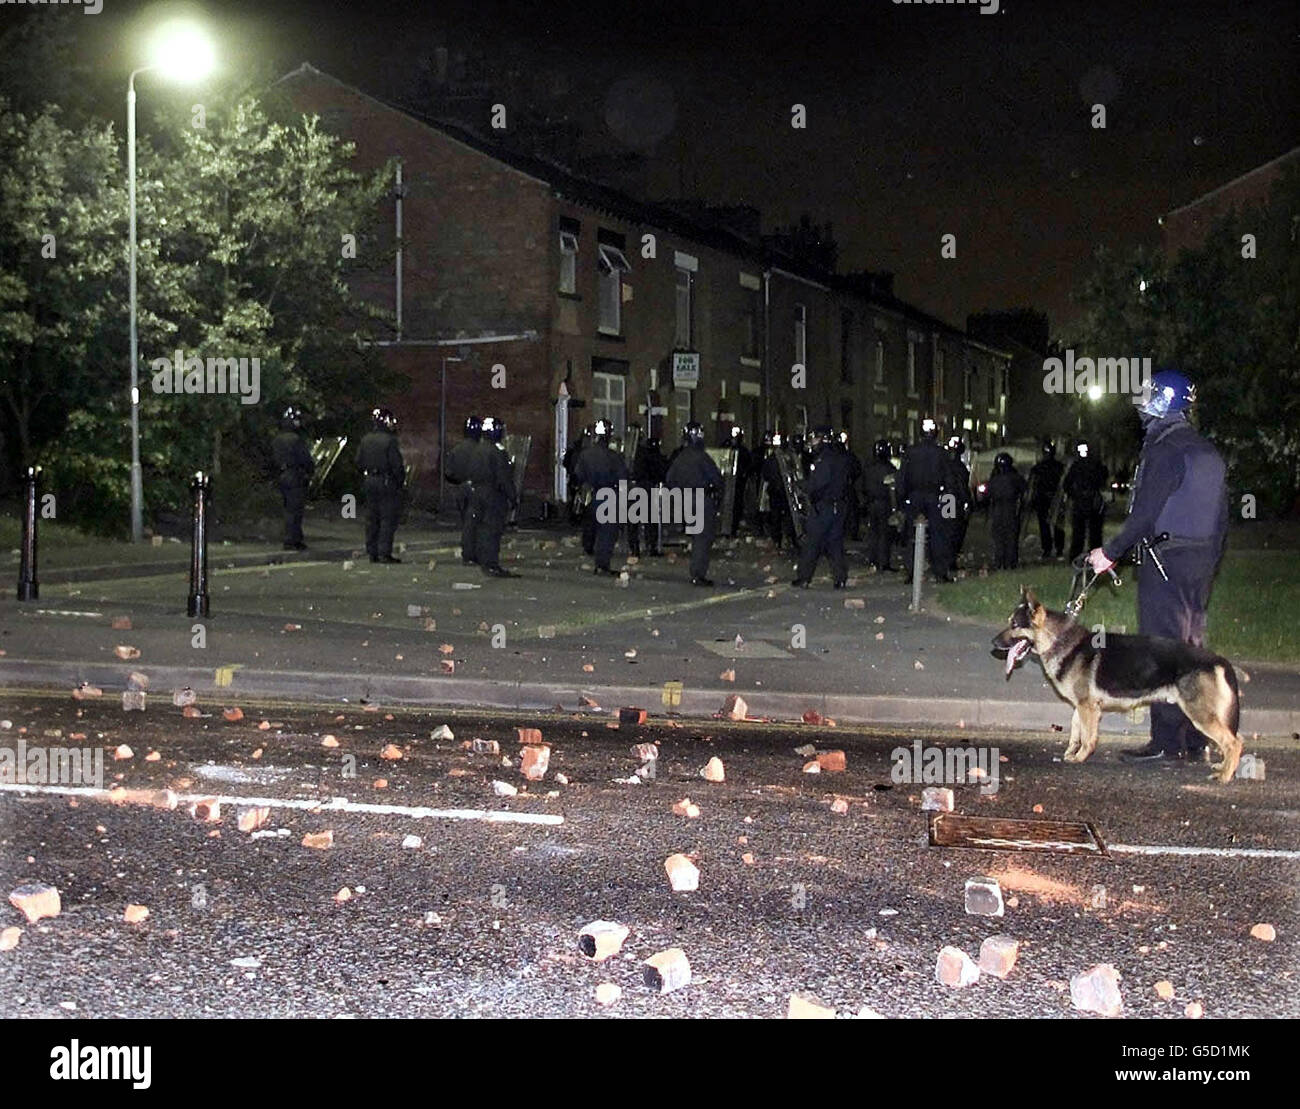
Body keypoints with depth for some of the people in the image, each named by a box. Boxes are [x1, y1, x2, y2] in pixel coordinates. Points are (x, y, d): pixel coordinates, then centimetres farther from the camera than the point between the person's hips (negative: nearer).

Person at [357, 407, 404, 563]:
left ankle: (372, 552, 14)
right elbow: (397, 464, -15)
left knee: (372, 518, 11)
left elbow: (359, 461, 13)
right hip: (387, 483, -7)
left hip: (370, 481, 7)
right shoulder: (389, 440, -15)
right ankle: (384, 553, -6)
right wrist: (401, 480, -3)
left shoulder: (366, 440, 7)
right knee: (388, 519, -3)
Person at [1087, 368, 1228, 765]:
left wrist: (1112, 551, -12)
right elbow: (1221, 515, 17)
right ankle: (1195, 741, 16)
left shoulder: (1166, 448, -13)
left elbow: (1146, 513, -18)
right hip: (1200, 561, 9)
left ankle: (1166, 740, -5)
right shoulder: (1208, 450, 15)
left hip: (1166, 560, -9)